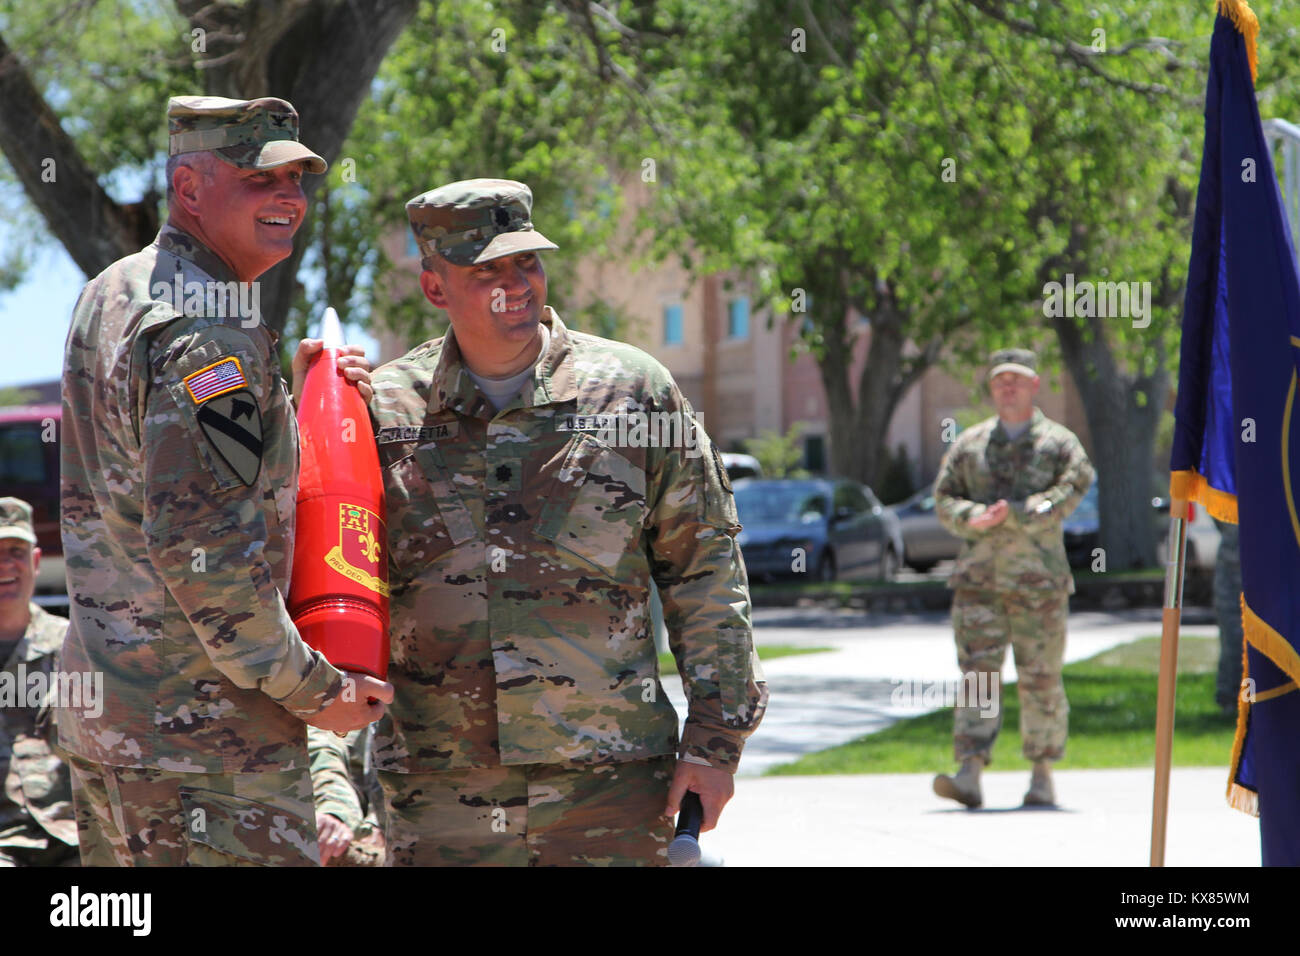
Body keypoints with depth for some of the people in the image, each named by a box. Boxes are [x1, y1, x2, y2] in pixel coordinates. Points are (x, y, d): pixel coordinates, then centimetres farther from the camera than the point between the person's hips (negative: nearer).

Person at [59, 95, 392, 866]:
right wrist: (314, 689, -15)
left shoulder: (111, 295, 14)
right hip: (205, 728, -10)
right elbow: (201, 549, -24)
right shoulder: (209, 332, -17)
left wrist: (300, 406, 12)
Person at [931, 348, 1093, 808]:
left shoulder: (1059, 443, 5)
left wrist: (1012, 514, -21)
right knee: (977, 672, -9)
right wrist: (976, 517, -14)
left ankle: (1042, 774, 15)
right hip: (978, 577, 2)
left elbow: (1072, 489, -11)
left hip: (1039, 580, -2)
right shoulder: (969, 444, 13)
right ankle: (969, 774, -16)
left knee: (1041, 679, 3)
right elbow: (945, 499, 8)